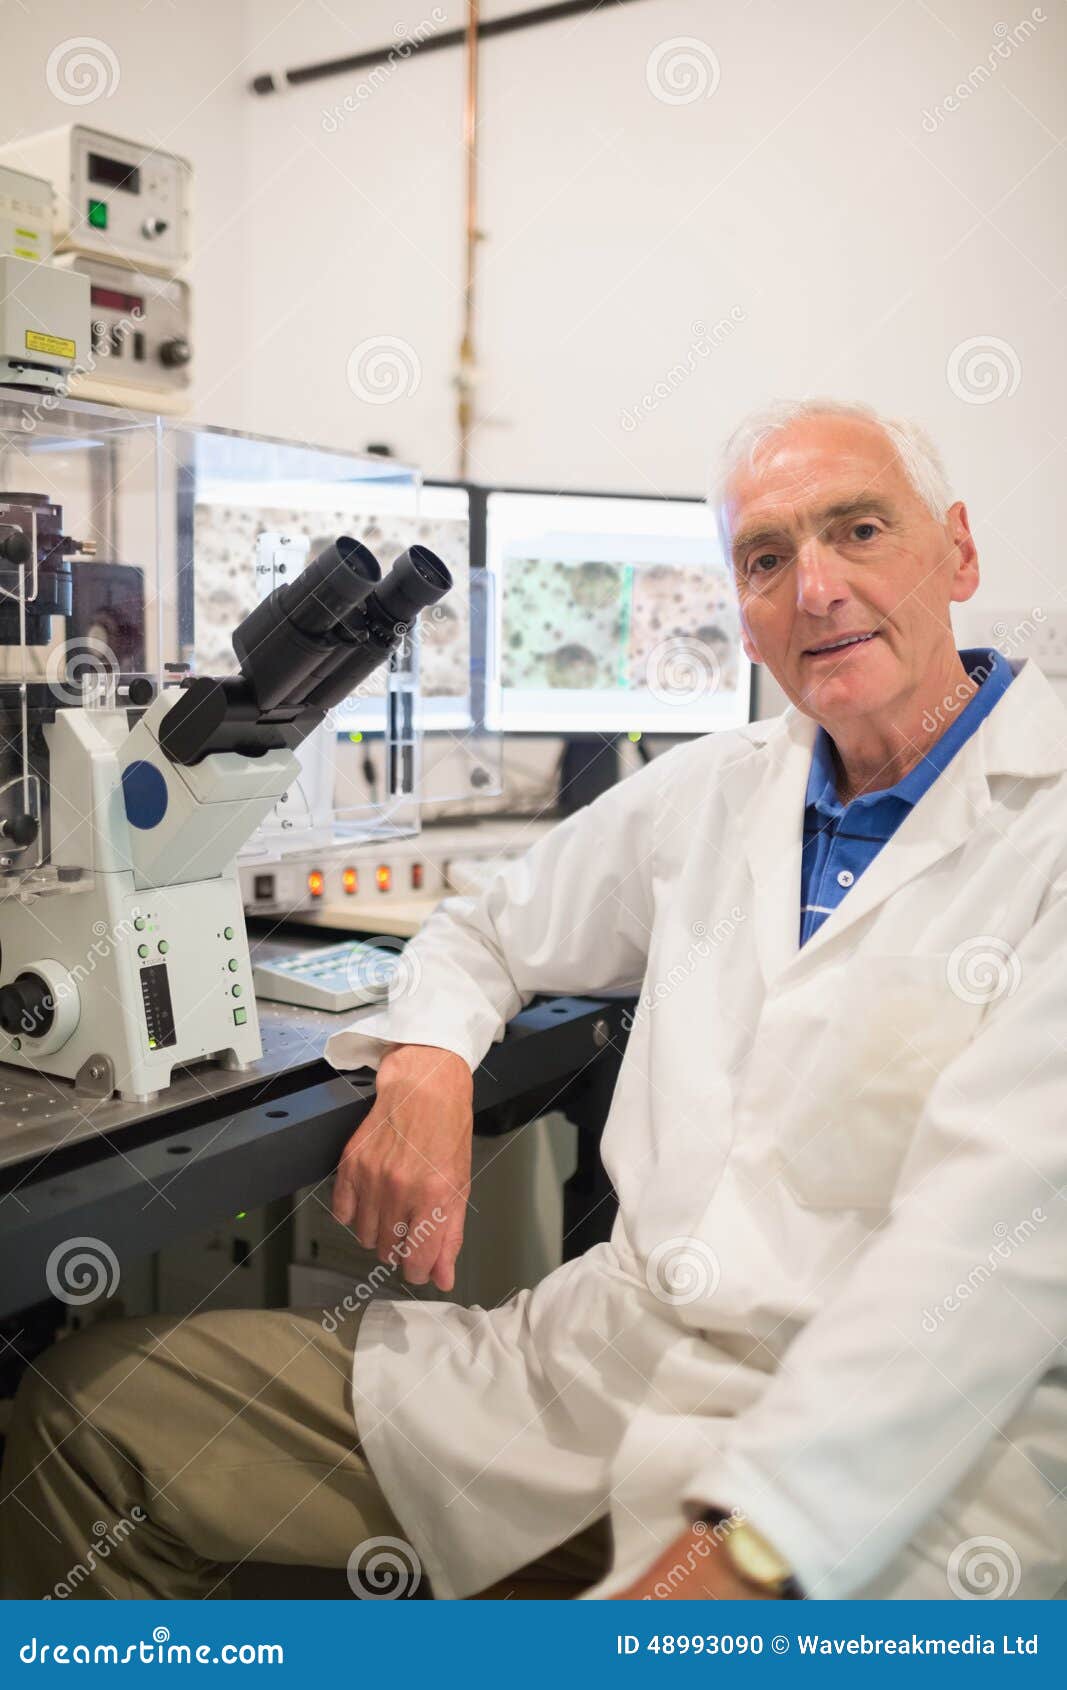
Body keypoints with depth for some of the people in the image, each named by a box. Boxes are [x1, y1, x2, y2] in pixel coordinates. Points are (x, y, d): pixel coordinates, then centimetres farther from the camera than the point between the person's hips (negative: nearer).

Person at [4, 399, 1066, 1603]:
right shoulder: (712, 790, 11)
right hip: (595, 1362, 6)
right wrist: (426, 1061, 2)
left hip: (883, 1480, -5)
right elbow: (487, 930, 24)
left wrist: (742, 1549, -24)